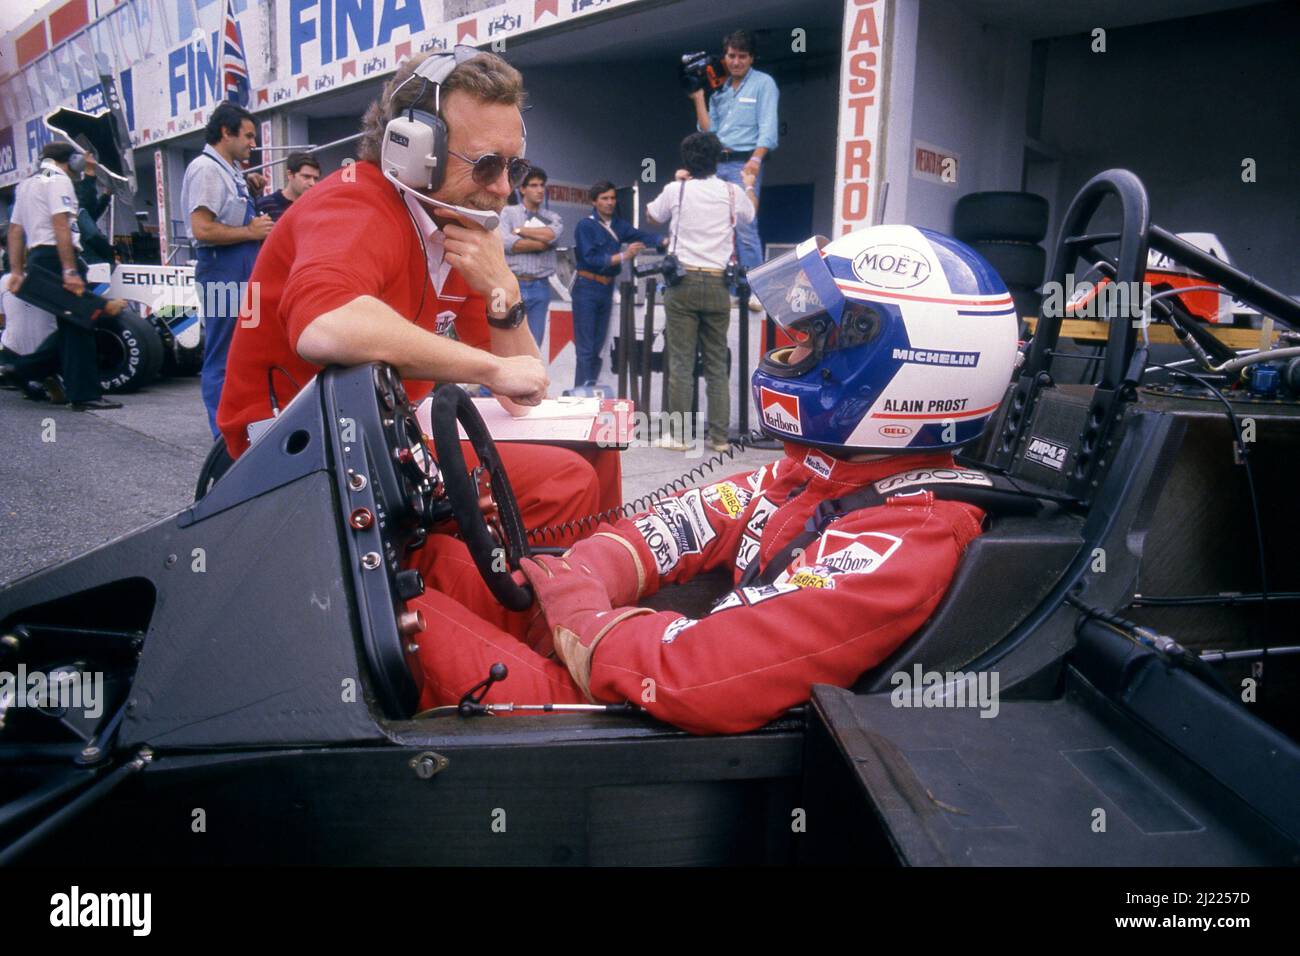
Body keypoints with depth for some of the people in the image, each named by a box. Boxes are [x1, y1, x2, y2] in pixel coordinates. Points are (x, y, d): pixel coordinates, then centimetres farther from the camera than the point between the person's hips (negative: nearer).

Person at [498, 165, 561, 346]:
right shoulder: (509, 212, 6)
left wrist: (519, 231, -3)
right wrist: (542, 243, -6)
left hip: (540, 288, 3)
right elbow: (506, 243, -12)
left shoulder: (552, 217, 13)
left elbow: (551, 235, -11)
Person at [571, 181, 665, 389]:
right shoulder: (585, 226, -7)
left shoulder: (619, 224, 10)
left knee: (598, 347, 11)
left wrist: (665, 241, -21)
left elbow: (641, 236, -3)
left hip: (607, 288, 6)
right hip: (587, 288, -6)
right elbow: (590, 259, -17)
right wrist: (623, 256, -24)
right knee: (586, 348, -8)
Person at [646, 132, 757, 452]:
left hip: (683, 282, -2)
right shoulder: (733, 193, 6)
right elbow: (750, 213, 30)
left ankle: (678, 434, -1)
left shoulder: (676, 190, 1)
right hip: (717, 284, 2)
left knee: (681, 362, -1)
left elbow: (652, 215, 22)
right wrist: (749, 186, 49)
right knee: (717, 364, 6)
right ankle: (719, 436, 7)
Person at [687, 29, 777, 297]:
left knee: (745, 227, -14)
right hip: (716, 164, 6)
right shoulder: (720, 89, 21)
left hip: (744, 163, -6)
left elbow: (768, 127, -7)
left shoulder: (763, 83, 4)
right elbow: (708, 131, 18)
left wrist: (756, 159, -23)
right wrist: (698, 100, 9)